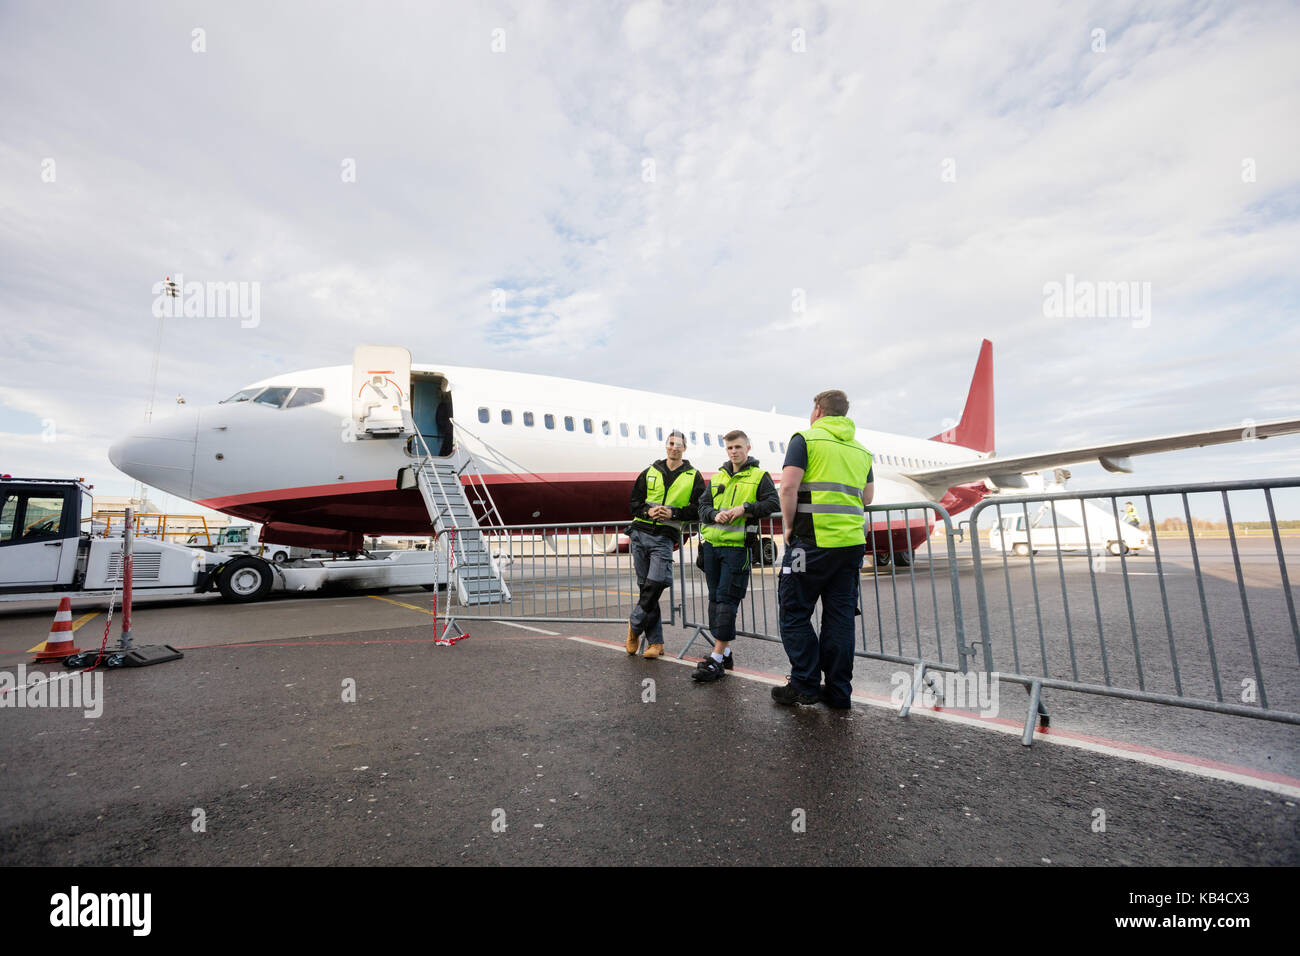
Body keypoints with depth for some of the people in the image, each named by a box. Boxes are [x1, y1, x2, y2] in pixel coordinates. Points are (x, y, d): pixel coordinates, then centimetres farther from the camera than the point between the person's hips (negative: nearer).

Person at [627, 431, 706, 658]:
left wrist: (673, 513, -13)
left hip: (664, 537, -3)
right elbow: (633, 500, 13)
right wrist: (648, 510, -7)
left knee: (654, 584, -16)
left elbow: (698, 509, 1)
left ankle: (634, 625, 10)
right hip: (640, 533, 3)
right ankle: (655, 641, 13)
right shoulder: (650, 472, 15)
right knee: (645, 586, 3)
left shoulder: (694, 477, 9)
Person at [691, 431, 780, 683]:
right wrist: (715, 514, -9)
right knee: (715, 598, 9)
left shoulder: (760, 476, 5)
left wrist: (745, 508, -16)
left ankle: (717, 658, -4)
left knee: (726, 599, -8)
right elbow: (703, 505, 13)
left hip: (737, 546, -5)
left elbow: (773, 503, -5)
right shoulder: (717, 478, 19)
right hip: (711, 544, 6)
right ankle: (725, 652, 20)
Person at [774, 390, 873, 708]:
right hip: (853, 542, 6)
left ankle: (805, 685, 8)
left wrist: (788, 527, -1)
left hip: (813, 540, -6)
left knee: (794, 612, 5)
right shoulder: (860, 449, 18)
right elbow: (867, 496, 24)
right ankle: (838, 691, 16)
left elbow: (788, 487, -12)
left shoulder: (806, 438, -1)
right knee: (840, 616, 10)